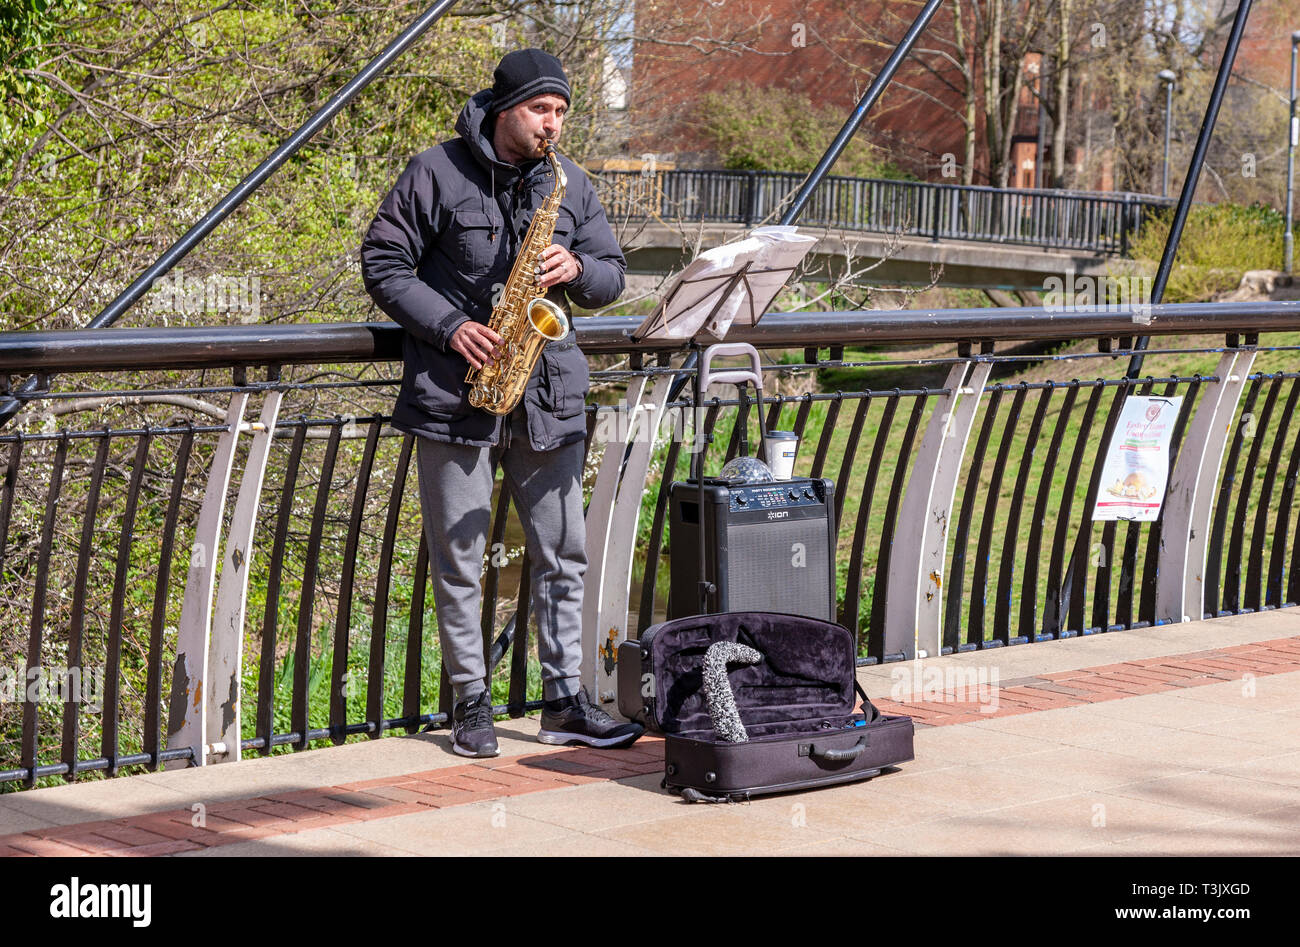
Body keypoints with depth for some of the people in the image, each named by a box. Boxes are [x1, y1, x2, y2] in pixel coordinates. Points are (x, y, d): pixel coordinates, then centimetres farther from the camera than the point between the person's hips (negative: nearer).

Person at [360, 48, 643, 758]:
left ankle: (564, 701, 14)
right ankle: (470, 704, 12)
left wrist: (576, 271, -8)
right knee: (458, 557, 2)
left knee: (562, 553, 6)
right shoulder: (435, 174, -3)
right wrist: (448, 327, -14)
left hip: (548, 398, 4)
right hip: (454, 394, -4)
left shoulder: (570, 184, 10)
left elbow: (612, 275, 15)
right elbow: (383, 265, -3)